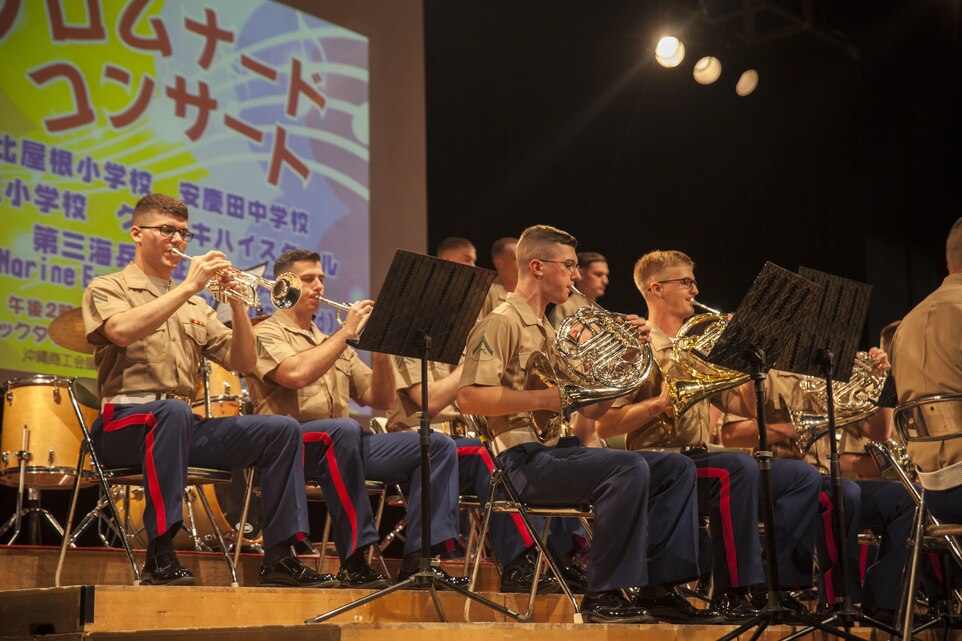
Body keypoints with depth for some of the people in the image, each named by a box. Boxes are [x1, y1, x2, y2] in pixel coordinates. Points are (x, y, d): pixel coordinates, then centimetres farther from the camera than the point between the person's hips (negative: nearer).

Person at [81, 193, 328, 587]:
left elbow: (242, 361, 15)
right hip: (125, 421, -6)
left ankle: (279, 558, -11)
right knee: (173, 411, -40)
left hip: (185, 427, 6)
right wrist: (189, 286, -15)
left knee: (282, 429, -10)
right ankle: (160, 555, -37)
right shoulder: (107, 288, 7)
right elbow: (122, 331, -18)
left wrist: (236, 302, 0)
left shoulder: (195, 306, 23)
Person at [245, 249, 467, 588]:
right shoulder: (267, 334, 6)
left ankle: (417, 559, -20)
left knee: (438, 445, -9)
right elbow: (295, 374, -17)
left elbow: (380, 400, 19)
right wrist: (346, 332, -9)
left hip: (343, 443, 7)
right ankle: (354, 560, -34)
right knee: (343, 430, -40)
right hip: (289, 444, -7)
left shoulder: (332, 343, 27)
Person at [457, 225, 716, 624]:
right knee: (630, 469, -30)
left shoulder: (549, 332, 22)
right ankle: (603, 595, -21)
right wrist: (544, 398, -22)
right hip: (526, 458, -9)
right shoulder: (502, 323, -6)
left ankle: (657, 589, -4)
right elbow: (469, 397, -19)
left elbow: (592, 409, 19)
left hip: (560, 449, 9)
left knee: (676, 468, 1)